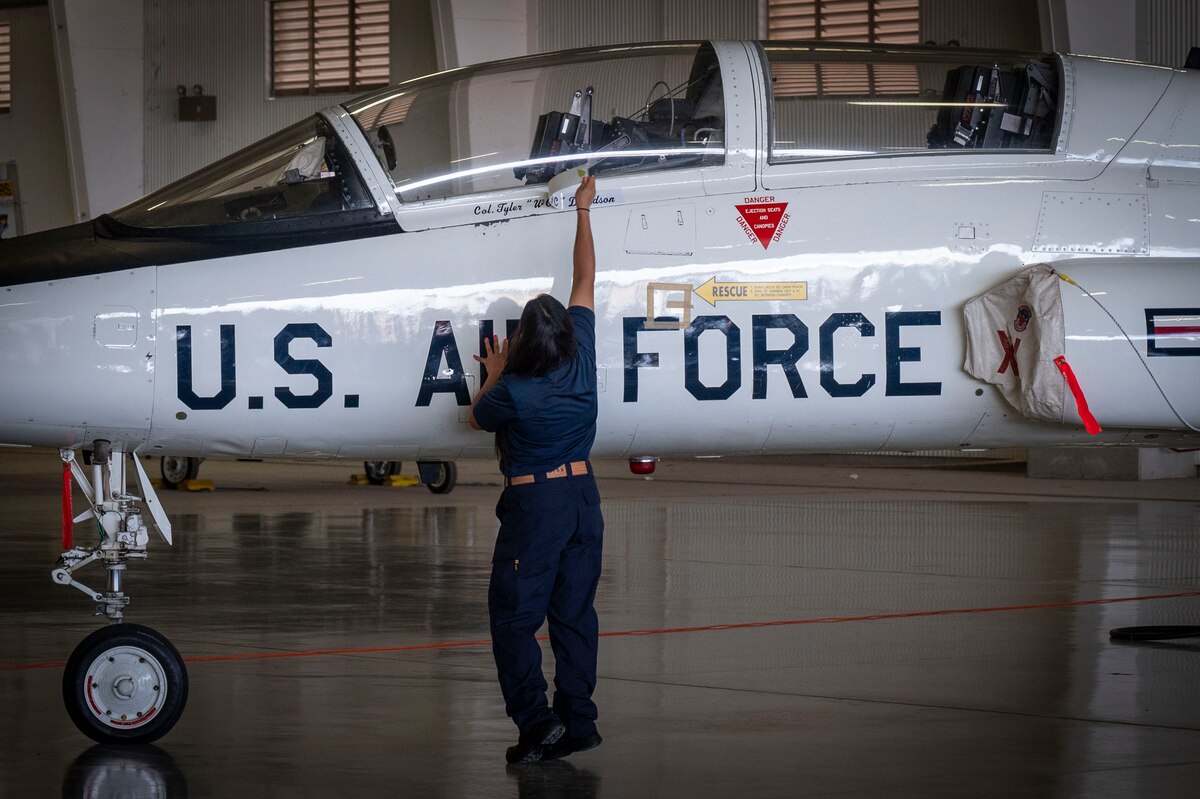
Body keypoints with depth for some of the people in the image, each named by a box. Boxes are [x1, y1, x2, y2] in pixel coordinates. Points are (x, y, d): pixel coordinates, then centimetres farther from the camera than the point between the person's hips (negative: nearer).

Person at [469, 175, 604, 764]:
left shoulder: (513, 393, -19)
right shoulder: (582, 359, -6)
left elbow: (477, 418, 6)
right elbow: (586, 279, 6)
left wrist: (493, 376, 21)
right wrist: (583, 212, 15)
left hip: (534, 501, -6)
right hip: (582, 494, 6)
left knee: (513, 615, 1)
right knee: (574, 611, 11)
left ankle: (536, 719, -8)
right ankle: (578, 720, 13)